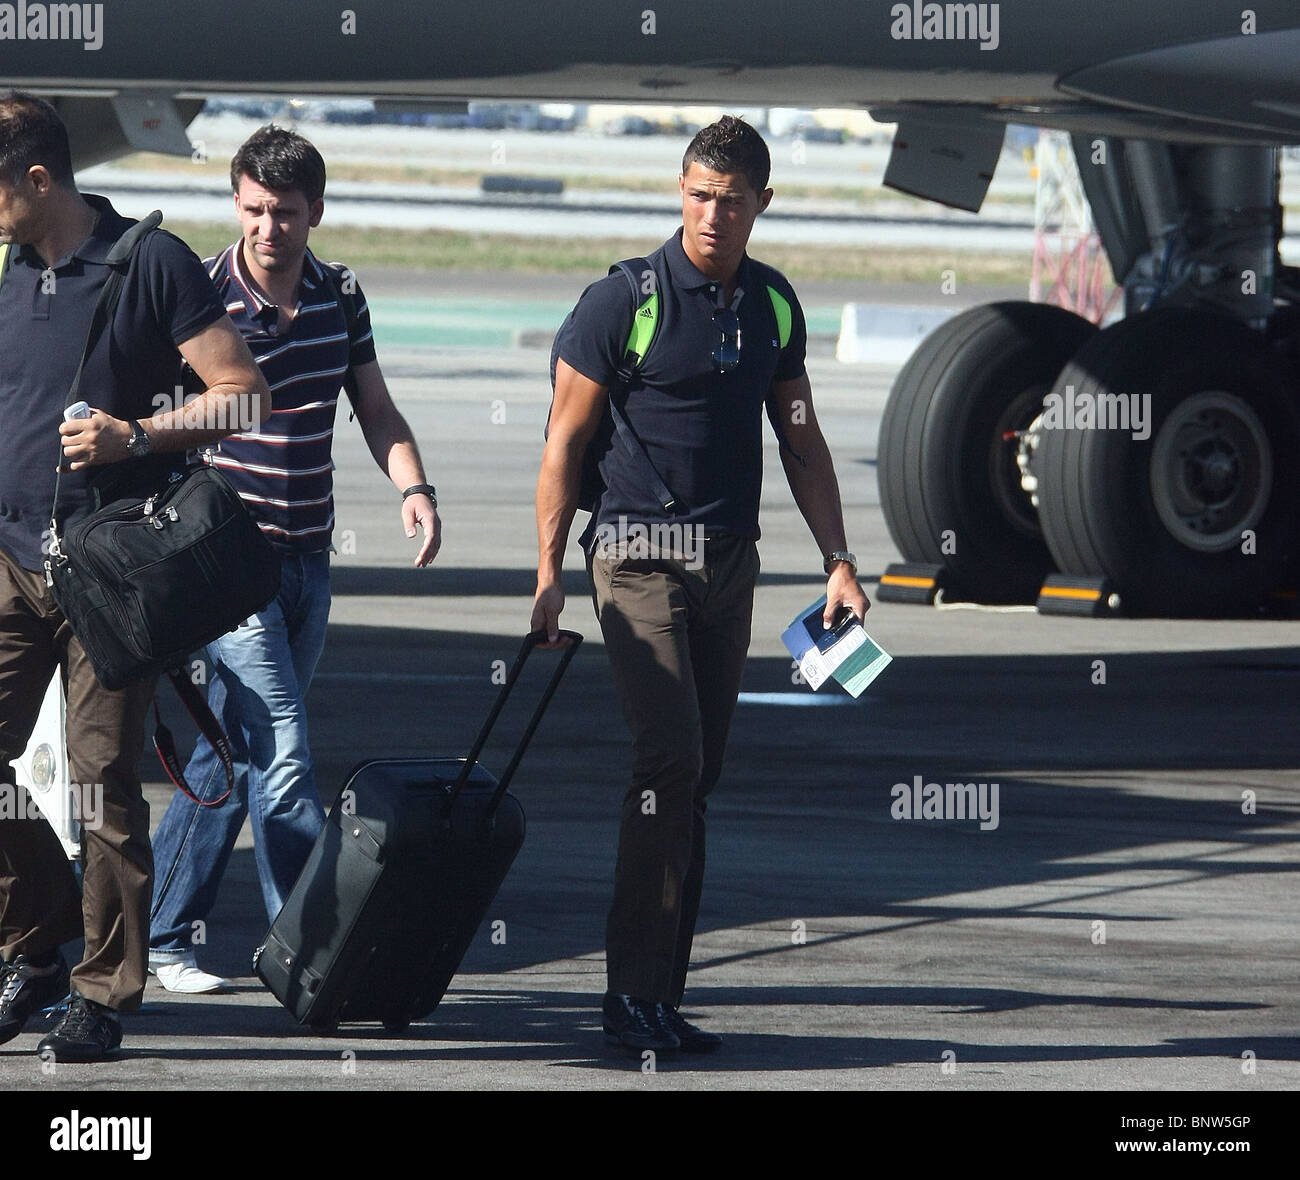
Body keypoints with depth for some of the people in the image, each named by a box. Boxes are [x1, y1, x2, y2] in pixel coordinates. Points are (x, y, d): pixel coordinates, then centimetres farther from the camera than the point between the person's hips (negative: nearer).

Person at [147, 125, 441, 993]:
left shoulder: (339, 297, 8)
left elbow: (375, 408, 15)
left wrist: (413, 486, -2)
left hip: (307, 556, 6)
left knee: (235, 752, 11)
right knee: (283, 754, -14)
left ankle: (163, 933, 21)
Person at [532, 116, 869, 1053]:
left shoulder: (773, 304, 10)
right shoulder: (624, 300, -7)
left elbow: (801, 441, 17)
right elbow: (566, 439, -4)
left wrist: (839, 560, 9)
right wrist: (549, 572, -8)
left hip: (731, 562, 6)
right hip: (641, 558, -6)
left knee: (697, 782, 5)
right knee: (670, 757, -17)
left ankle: (661, 994, 9)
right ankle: (635, 993, -14)